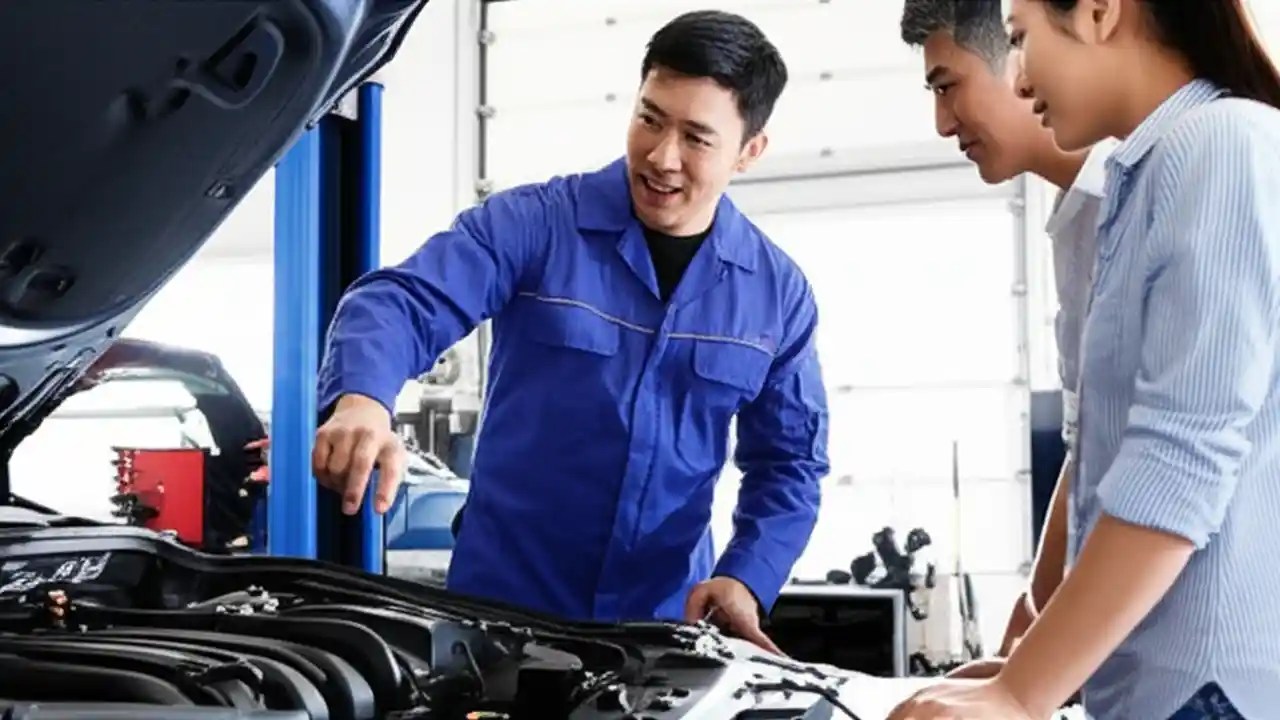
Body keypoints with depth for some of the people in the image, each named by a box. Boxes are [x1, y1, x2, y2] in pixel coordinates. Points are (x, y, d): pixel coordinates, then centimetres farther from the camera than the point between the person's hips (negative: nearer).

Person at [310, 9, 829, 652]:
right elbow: (397, 303, -19)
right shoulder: (533, 223, -9)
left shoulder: (777, 293, 1)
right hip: (499, 599, -2)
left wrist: (746, 579, -11)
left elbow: (789, 461, 6)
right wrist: (361, 399, -41)